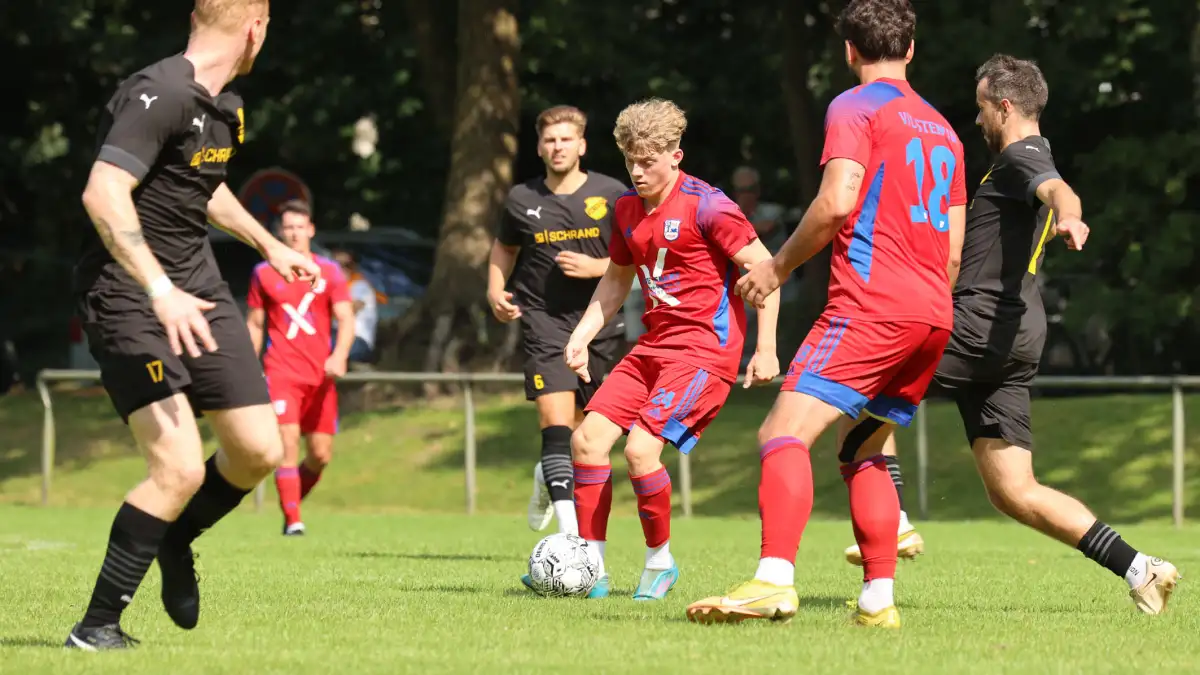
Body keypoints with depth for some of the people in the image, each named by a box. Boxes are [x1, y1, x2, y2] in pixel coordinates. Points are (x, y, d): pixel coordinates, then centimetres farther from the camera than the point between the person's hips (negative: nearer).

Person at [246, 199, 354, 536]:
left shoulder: (329, 272, 6)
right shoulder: (264, 274, 7)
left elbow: (345, 319, -2)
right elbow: (254, 324, 13)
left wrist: (340, 355, -21)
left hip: (320, 375, 2)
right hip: (281, 372, -2)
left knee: (321, 455, 3)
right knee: (288, 443, -17)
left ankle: (294, 499, 29)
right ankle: (292, 521, -17)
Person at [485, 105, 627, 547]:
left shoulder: (612, 195, -2)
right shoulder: (522, 200, 3)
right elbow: (504, 248, 20)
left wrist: (595, 267, -14)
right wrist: (496, 291, 4)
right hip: (543, 317, -1)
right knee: (556, 419, -17)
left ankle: (548, 477, 44)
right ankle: (569, 528, -23)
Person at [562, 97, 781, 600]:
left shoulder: (706, 206, -14)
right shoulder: (627, 209, 10)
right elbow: (617, 280, 24)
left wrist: (766, 349, -15)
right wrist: (581, 336, 12)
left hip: (705, 348, -8)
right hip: (653, 346, 8)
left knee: (641, 447, -21)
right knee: (588, 437, -3)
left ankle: (660, 561, 2)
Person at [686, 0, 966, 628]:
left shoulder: (855, 107, 0)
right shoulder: (942, 129, 23)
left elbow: (837, 202, -15)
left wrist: (779, 265, -4)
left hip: (870, 305, -8)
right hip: (932, 317, 8)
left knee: (784, 432, -17)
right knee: (864, 454, 19)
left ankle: (774, 581, -35)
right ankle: (878, 600, 10)